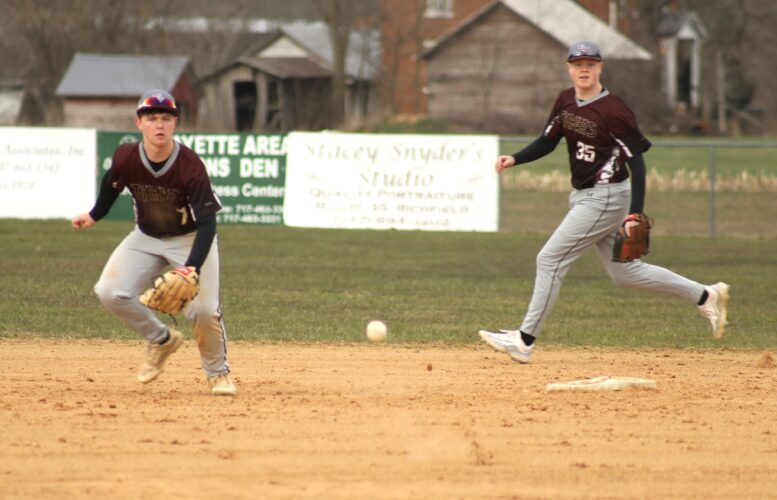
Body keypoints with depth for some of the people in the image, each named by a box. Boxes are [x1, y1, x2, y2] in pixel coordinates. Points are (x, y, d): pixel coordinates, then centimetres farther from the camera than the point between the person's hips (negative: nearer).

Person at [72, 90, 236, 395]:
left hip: (190, 239, -4)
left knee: (203, 309, -19)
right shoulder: (125, 158, -19)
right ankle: (162, 340, 10)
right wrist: (95, 215, 16)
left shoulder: (190, 167, -29)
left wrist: (192, 267, -41)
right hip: (146, 238, 4)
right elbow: (111, 184, 8)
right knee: (110, 293, -15)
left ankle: (218, 372, 11)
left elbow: (207, 223, -30)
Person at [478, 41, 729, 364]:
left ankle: (525, 340, -2)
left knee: (550, 260, -9)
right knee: (623, 272, 15)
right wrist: (514, 159, -4)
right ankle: (705, 296, 24)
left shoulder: (613, 111, -18)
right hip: (584, 197, 9)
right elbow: (547, 142, 14)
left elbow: (636, 162, -17)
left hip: (606, 197, -9)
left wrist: (634, 214, -23)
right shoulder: (566, 101, 5)